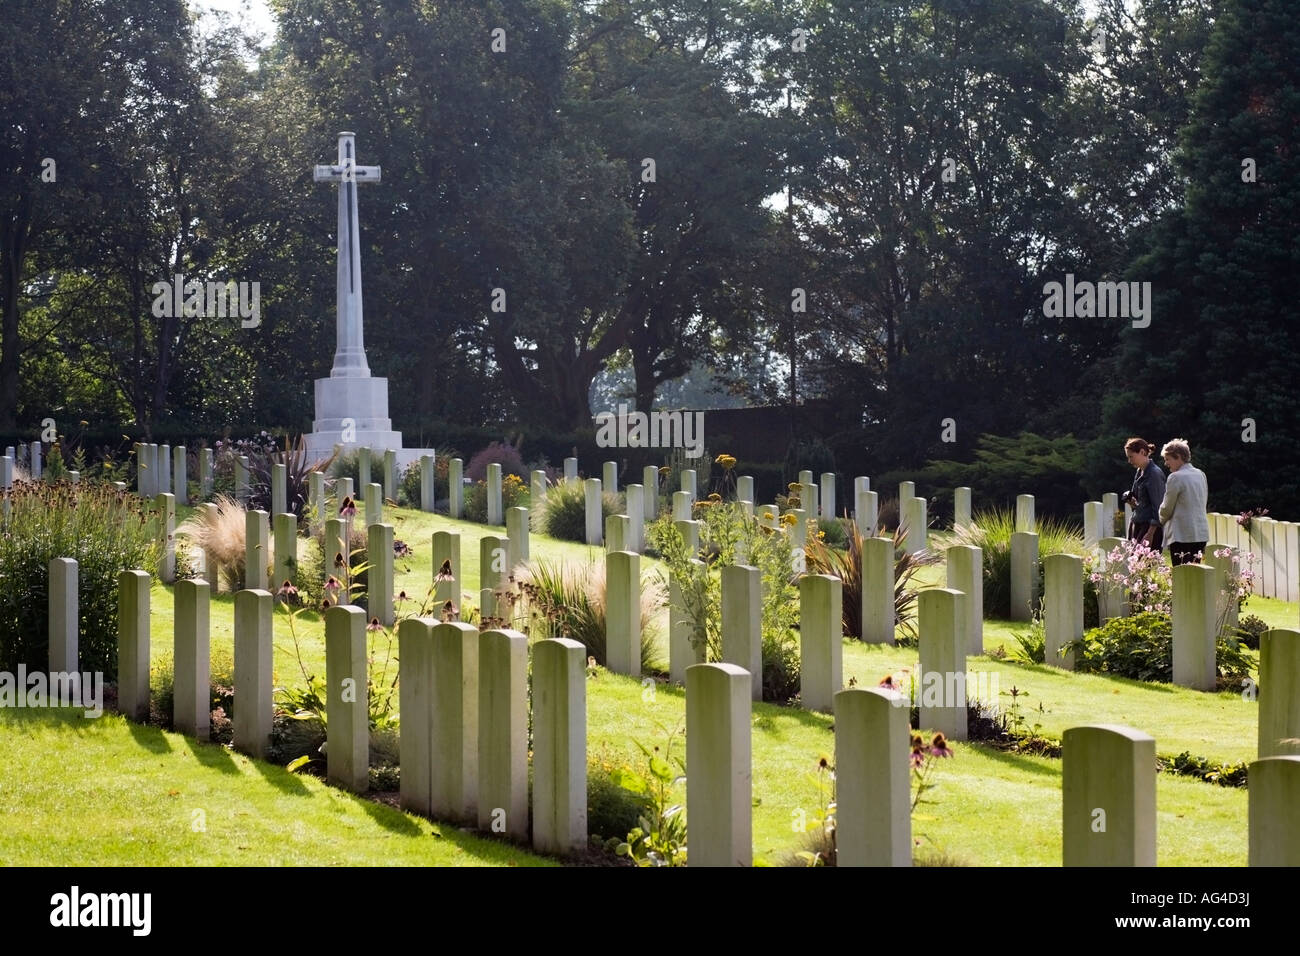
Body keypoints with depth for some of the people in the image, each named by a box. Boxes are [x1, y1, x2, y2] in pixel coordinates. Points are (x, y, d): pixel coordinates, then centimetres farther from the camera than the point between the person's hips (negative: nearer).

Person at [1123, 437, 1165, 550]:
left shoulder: (1154, 474, -12)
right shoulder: (1139, 472, 15)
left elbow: (1157, 506, -15)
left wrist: (1150, 534, -19)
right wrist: (1133, 502, 5)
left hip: (1150, 525, -9)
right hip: (1137, 523, 9)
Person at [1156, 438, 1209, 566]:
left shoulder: (1176, 477, -10)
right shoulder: (1201, 475, 12)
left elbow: (1167, 508, -5)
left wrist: (1161, 521, 17)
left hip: (1182, 535, -8)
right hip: (1201, 534, 8)